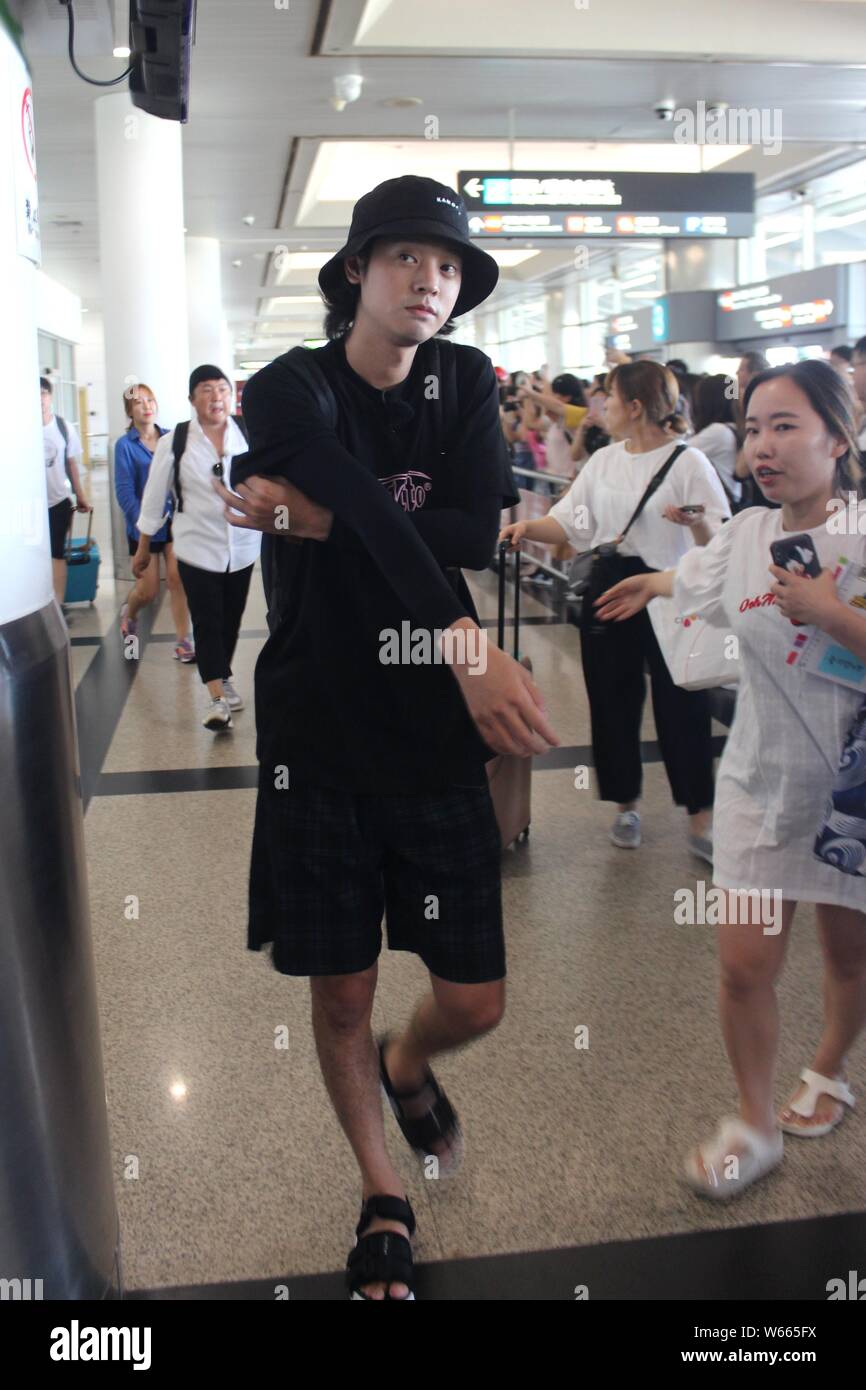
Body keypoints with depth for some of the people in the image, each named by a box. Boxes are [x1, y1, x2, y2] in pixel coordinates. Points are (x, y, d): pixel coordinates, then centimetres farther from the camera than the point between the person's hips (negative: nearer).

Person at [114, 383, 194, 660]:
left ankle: (183, 642, 1)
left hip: (175, 520, 2)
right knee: (148, 589, 5)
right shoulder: (125, 445, -5)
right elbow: (124, 491, -9)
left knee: (177, 579, -7)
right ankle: (128, 613, 38)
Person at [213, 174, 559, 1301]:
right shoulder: (291, 387, -5)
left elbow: (477, 532, -10)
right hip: (319, 738, -2)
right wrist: (468, 650, -38)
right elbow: (368, 503, -25)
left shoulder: (465, 381, 6)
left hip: (437, 734, 2)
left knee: (475, 1001, 4)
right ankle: (384, 1198, 34)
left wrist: (319, 519, -17)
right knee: (341, 992, 7)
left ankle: (406, 1068, 42)